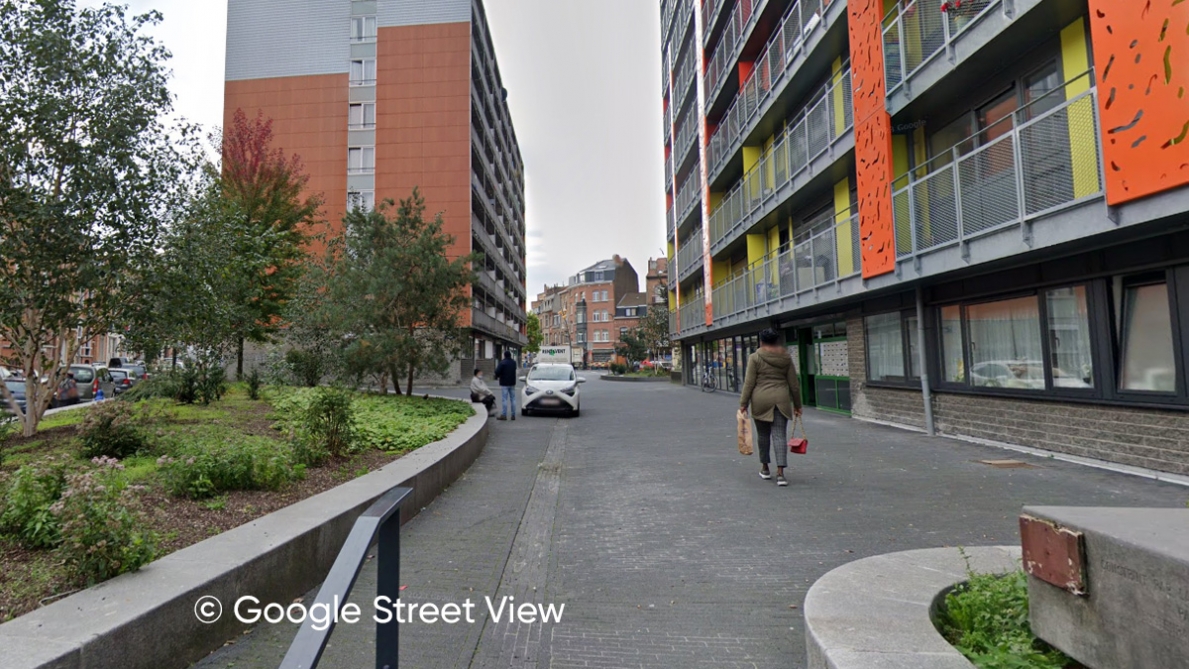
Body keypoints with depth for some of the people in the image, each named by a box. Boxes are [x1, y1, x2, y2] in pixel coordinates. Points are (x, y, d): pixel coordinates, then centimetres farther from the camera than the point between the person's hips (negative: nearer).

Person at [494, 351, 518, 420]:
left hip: (504, 383, -6)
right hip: (512, 383, 6)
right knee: (513, 399, 8)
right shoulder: (514, 362, 10)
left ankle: (504, 415, -5)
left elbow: (497, 371, -20)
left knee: (504, 399, -5)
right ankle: (513, 415, 9)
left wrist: (497, 377, 2)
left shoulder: (502, 362, -14)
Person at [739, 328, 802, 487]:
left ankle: (765, 468, 24)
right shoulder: (786, 358, 6)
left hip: (761, 400, -2)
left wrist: (743, 403, -1)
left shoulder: (755, 357, -3)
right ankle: (780, 473, -6)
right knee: (779, 435, 1)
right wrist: (797, 405, 16)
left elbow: (749, 383, -6)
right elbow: (794, 384, 8)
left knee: (763, 434, 12)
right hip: (781, 400, 2)